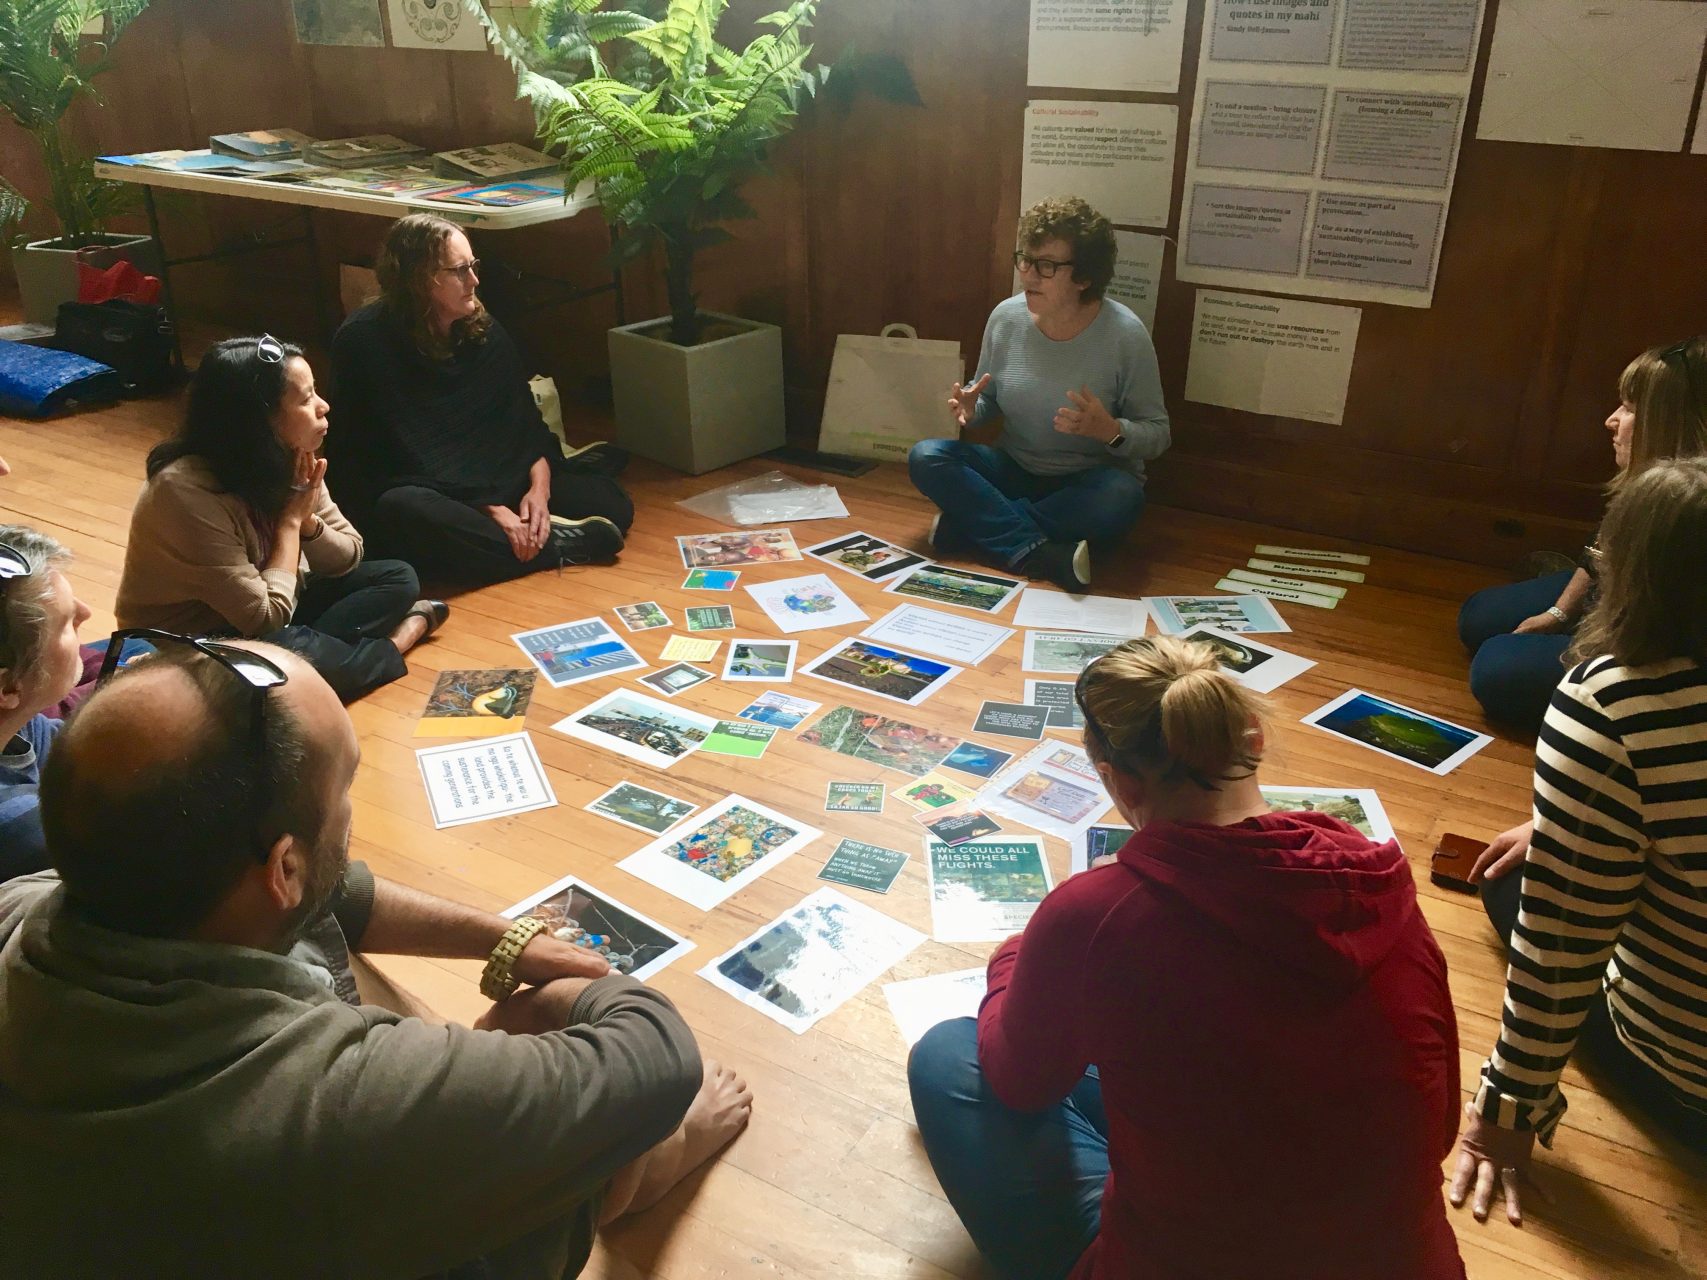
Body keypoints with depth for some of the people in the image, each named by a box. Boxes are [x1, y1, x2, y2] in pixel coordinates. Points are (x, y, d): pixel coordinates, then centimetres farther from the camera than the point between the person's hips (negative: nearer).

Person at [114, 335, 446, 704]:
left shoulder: (285, 462, -9)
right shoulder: (187, 492, -30)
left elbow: (349, 558, 0)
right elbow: (265, 618, -29)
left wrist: (306, 521, -20)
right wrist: (291, 522, -20)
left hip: (274, 605, 8)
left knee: (398, 578, 1)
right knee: (292, 653, -36)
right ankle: (392, 645, -8)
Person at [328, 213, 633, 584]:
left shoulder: (483, 329, 2)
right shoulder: (366, 341, -15)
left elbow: (524, 418, 2)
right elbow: (406, 455, -19)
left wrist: (539, 486, -17)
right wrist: (489, 509, -26)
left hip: (499, 481, 4)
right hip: (417, 489, -3)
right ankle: (557, 545, -27)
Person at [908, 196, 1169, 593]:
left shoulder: (1125, 334, -15)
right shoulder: (1006, 317, -5)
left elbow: (1157, 435, -9)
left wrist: (1110, 430, -30)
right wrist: (969, 409, -15)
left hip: (1087, 484, -3)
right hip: (1014, 470, 4)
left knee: (1121, 497, -37)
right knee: (926, 457, -20)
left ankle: (971, 523, -25)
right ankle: (1039, 554, -33)